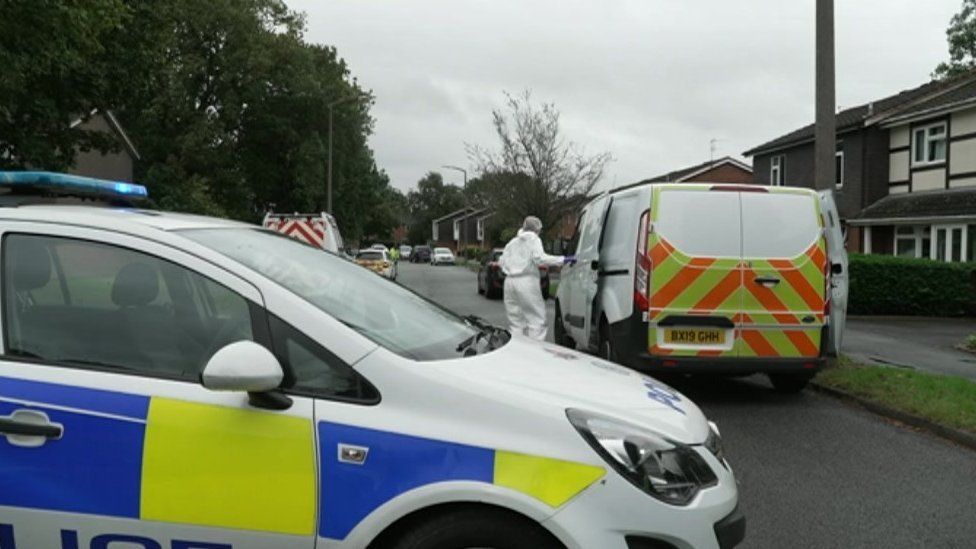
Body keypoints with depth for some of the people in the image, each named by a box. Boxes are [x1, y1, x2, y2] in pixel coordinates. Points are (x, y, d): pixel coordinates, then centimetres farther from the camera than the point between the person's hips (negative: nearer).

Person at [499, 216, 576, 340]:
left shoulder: (512, 242, 18)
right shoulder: (534, 239, 0)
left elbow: (502, 261, 14)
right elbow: (540, 258, -17)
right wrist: (564, 259, -19)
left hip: (510, 281, 6)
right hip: (526, 281, -6)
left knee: (515, 321, 11)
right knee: (536, 318, -3)